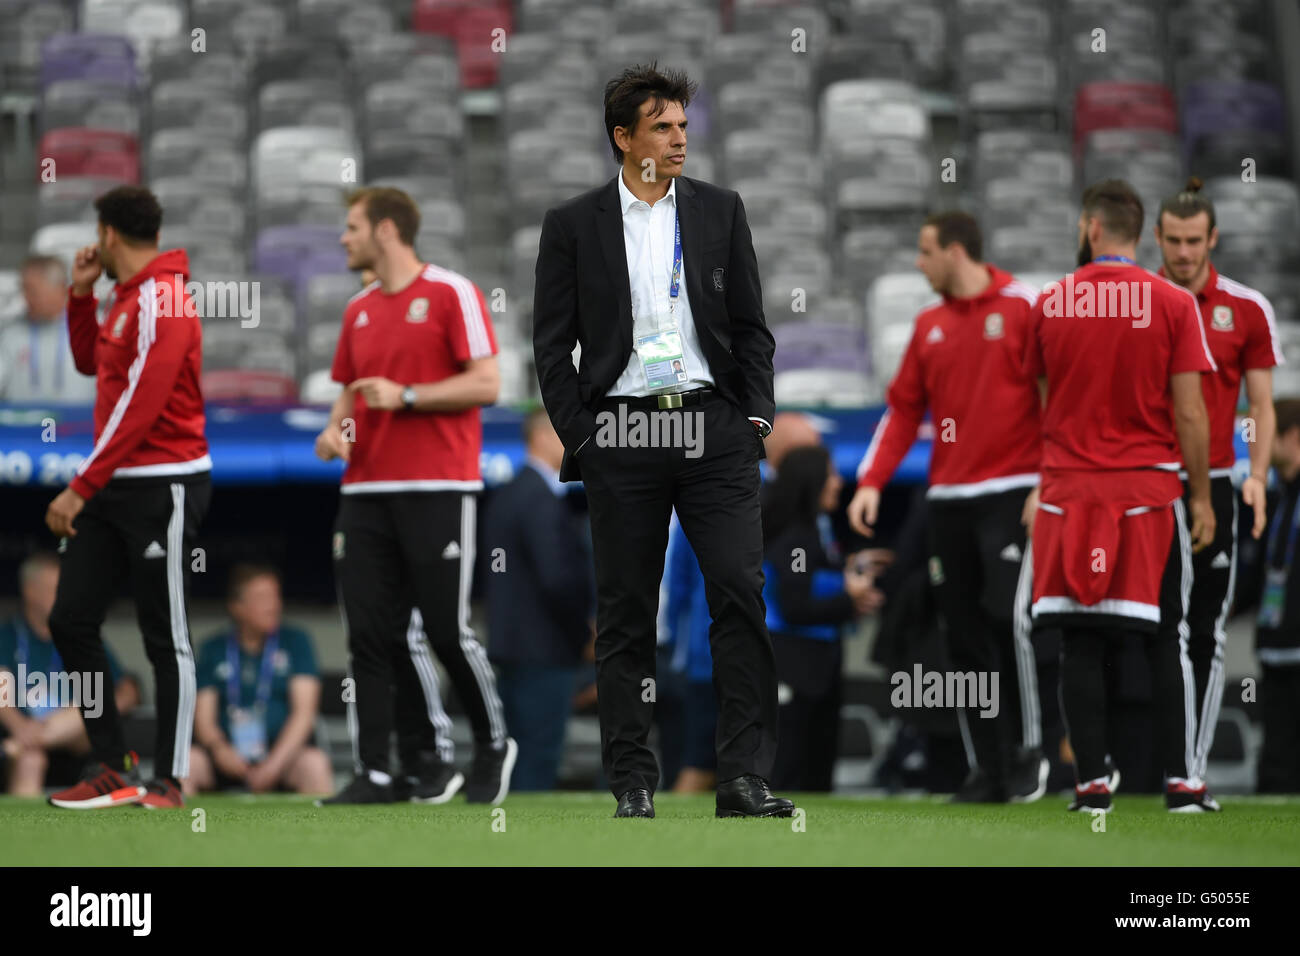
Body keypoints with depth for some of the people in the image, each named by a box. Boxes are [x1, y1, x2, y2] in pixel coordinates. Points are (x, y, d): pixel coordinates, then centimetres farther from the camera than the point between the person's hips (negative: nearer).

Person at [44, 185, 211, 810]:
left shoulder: (161, 300, -14)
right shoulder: (128, 298, 14)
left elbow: (138, 407, -20)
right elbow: (90, 363, 30)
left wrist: (81, 488, -19)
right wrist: (80, 294, 17)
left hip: (163, 487, -9)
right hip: (113, 488, 9)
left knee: (166, 639, -2)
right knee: (71, 619, 4)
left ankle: (168, 781, 3)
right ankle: (111, 770, 9)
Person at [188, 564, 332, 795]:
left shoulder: (295, 642, 8)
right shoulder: (214, 650, 11)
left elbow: (304, 712, -1)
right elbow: (204, 718, 6)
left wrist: (274, 763, -15)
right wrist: (219, 749, -18)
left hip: (284, 751, -1)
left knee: (314, 763, -34)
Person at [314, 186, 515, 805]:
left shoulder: (451, 294, -4)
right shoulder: (359, 310, 16)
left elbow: (486, 383, -10)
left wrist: (405, 395, -15)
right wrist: (336, 428, 3)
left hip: (437, 489, -6)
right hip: (366, 491, 6)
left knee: (448, 630, -5)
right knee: (369, 637, -1)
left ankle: (493, 746, 16)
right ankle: (373, 773, 1)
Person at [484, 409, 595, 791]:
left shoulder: (506, 496, 15)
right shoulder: (543, 500, -15)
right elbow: (558, 578, -22)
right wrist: (588, 629, -7)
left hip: (511, 646, 10)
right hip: (544, 652, -10)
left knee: (519, 758, 11)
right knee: (538, 765, -9)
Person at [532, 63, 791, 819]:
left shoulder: (720, 211, 10)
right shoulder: (574, 225, 5)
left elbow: (752, 326, 12)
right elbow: (552, 343, 5)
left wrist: (757, 414, 1)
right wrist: (578, 436, -2)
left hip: (714, 429, 1)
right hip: (622, 434, -1)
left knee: (742, 593, -9)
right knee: (626, 614, 3)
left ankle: (746, 777, -10)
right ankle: (633, 783, 9)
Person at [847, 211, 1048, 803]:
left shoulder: (1022, 307, -2)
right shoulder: (929, 325, 15)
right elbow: (904, 407, 15)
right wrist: (872, 481, 4)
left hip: (1012, 492, -6)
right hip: (949, 499, 6)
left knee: (1009, 616, -17)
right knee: (964, 637, 2)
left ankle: (1029, 751, -3)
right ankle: (986, 769, 6)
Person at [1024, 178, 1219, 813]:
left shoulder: (1048, 304, 2)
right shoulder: (1173, 304, -4)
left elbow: (1045, 405, 11)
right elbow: (1189, 414, -5)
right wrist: (1202, 497, 3)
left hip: (1071, 491, 1)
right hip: (1150, 490, -1)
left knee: (1081, 644, 3)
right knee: (1165, 641, 6)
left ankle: (1092, 782, 1)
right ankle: (1180, 781, 4)